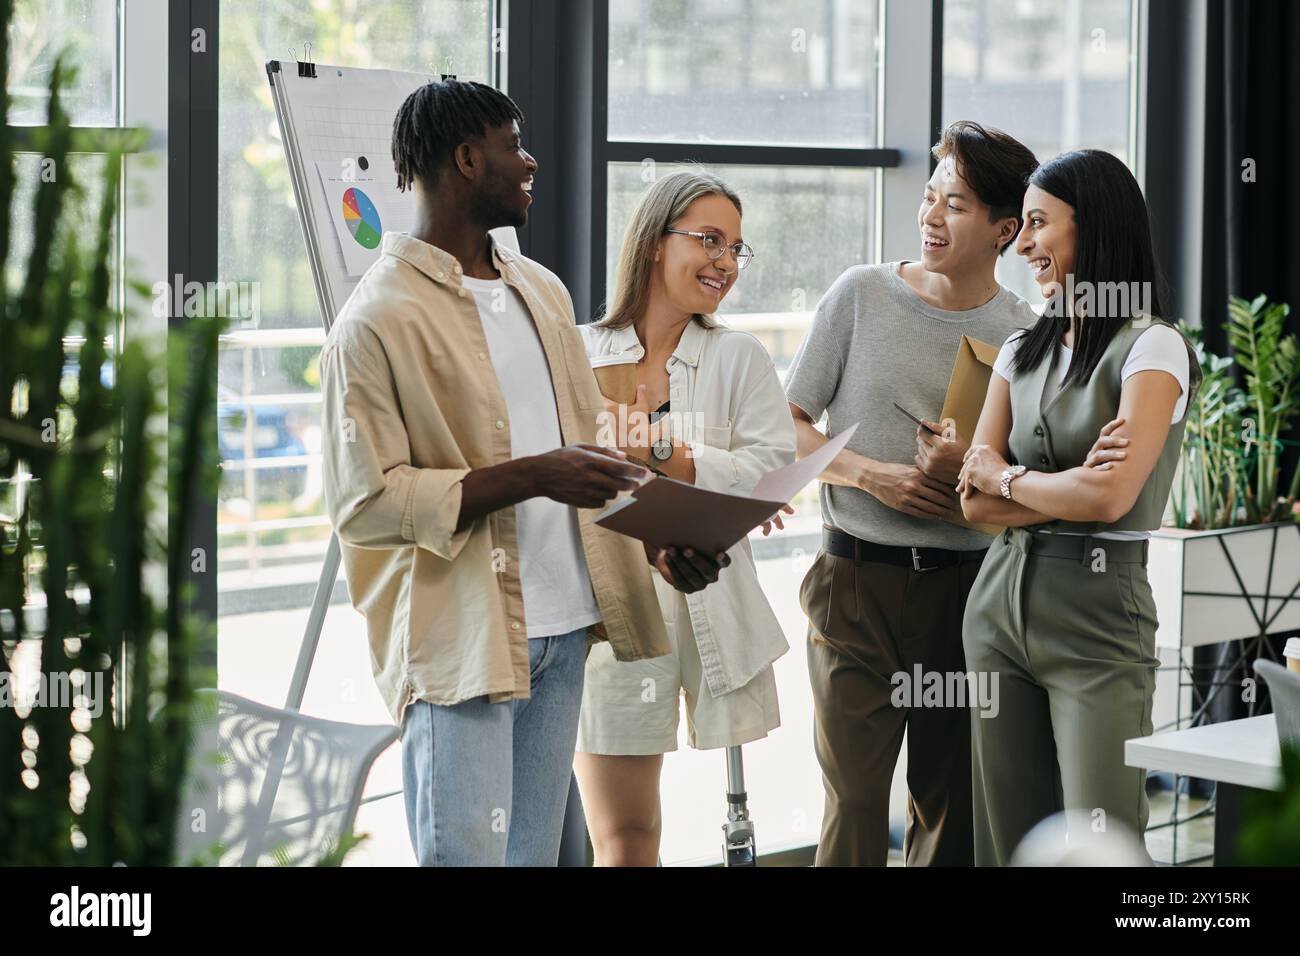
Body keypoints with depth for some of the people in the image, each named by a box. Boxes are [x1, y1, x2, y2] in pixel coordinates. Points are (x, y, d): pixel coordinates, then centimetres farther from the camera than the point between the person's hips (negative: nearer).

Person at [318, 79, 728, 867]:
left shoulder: (542, 292, 15)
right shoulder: (379, 321, -10)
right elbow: (366, 502, -15)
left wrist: (656, 539, 4)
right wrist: (531, 477, -21)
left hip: (563, 628, 7)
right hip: (461, 641, -7)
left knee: (536, 852, 11)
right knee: (466, 852, -7)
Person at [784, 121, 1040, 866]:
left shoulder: (1026, 334, 4)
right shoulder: (862, 295, 3)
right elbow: (788, 429, 4)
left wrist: (975, 466, -13)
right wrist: (875, 476, -11)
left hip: (969, 586, 1)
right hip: (859, 580, -1)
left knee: (954, 801, 7)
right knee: (855, 798, -6)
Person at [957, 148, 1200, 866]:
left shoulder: (1151, 349, -6)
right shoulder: (1022, 353, 14)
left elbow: (1110, 497, -18)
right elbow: (976, 503, 5)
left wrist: (1004, 475, -2)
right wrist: (1066, 488, -11)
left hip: (1096, 613, -6)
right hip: (999, 605, 6)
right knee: (1009, 840, 8)